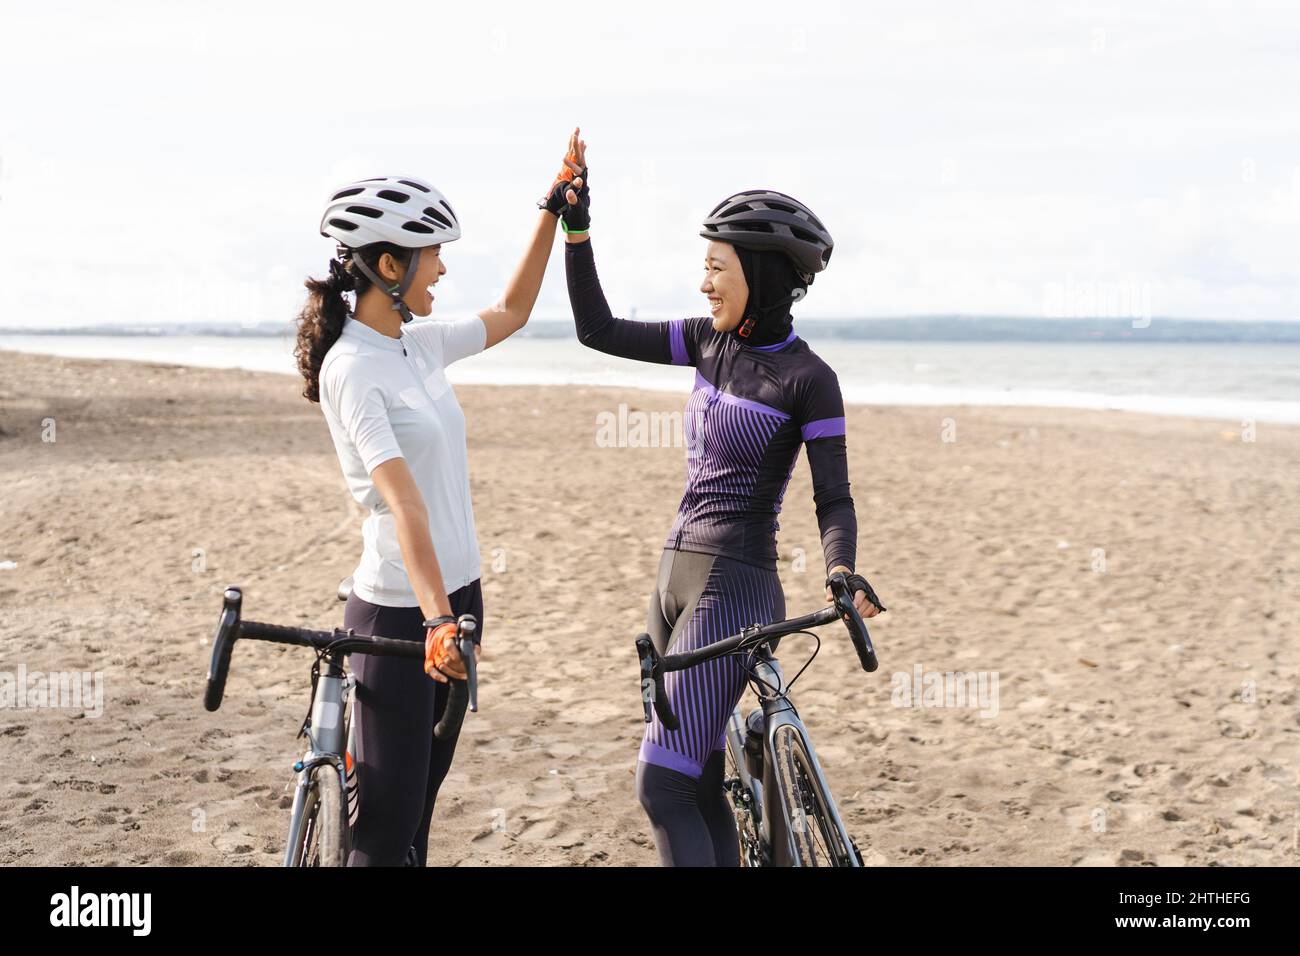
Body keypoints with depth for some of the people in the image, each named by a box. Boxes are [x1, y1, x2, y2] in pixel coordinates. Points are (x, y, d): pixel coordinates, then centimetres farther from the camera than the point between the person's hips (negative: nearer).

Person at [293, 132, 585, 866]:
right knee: (385, 830, -1)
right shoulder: (352, 367, -17)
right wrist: (436, 619, -36)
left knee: (419, 806, 16)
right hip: (400, 612, -8)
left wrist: (554, 211, 18)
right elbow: (403, 499, -28)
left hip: (457, 590, 8)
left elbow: (513, 313, 24)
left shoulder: (420, 345, 7)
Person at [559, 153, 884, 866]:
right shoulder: (712, 342, 8)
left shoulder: (807, 378, -11)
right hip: (677, 574, 8)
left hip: (734, 589, -8)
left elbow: (833, 499, -8)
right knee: (699, 787, 11)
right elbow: (598, 330, 10)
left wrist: (841, 571, -27)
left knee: (660, 784, -13)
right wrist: (576, 228, 4)